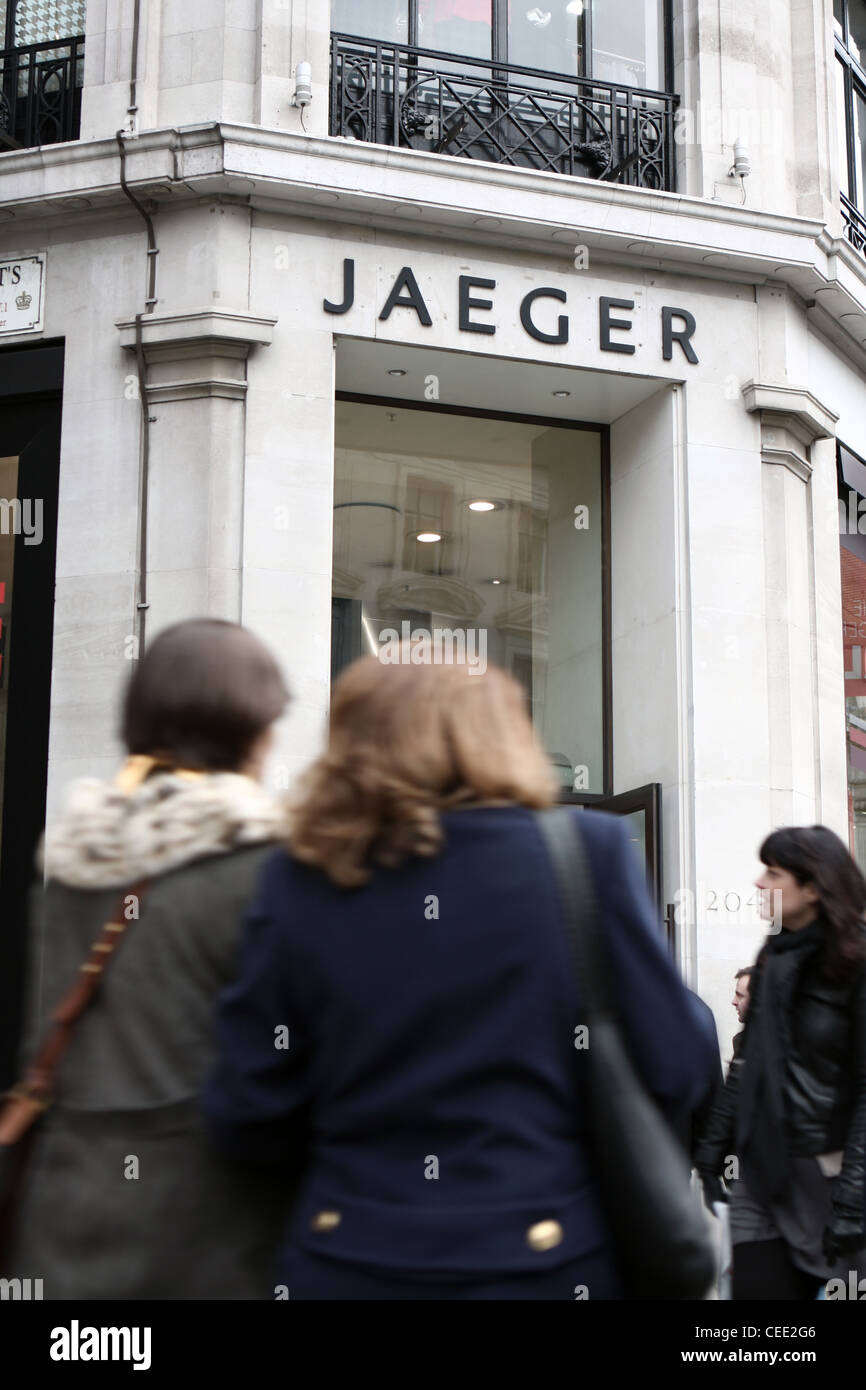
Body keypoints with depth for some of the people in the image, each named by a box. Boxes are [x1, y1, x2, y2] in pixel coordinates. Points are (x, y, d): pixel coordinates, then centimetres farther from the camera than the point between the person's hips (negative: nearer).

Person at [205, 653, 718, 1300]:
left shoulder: (298, 879, -4)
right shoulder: (587, 851, -10)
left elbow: (249, 1115, -1)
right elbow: (677, 1070, -9)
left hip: (347, 1263, 2)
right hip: (538, 1263, -1)